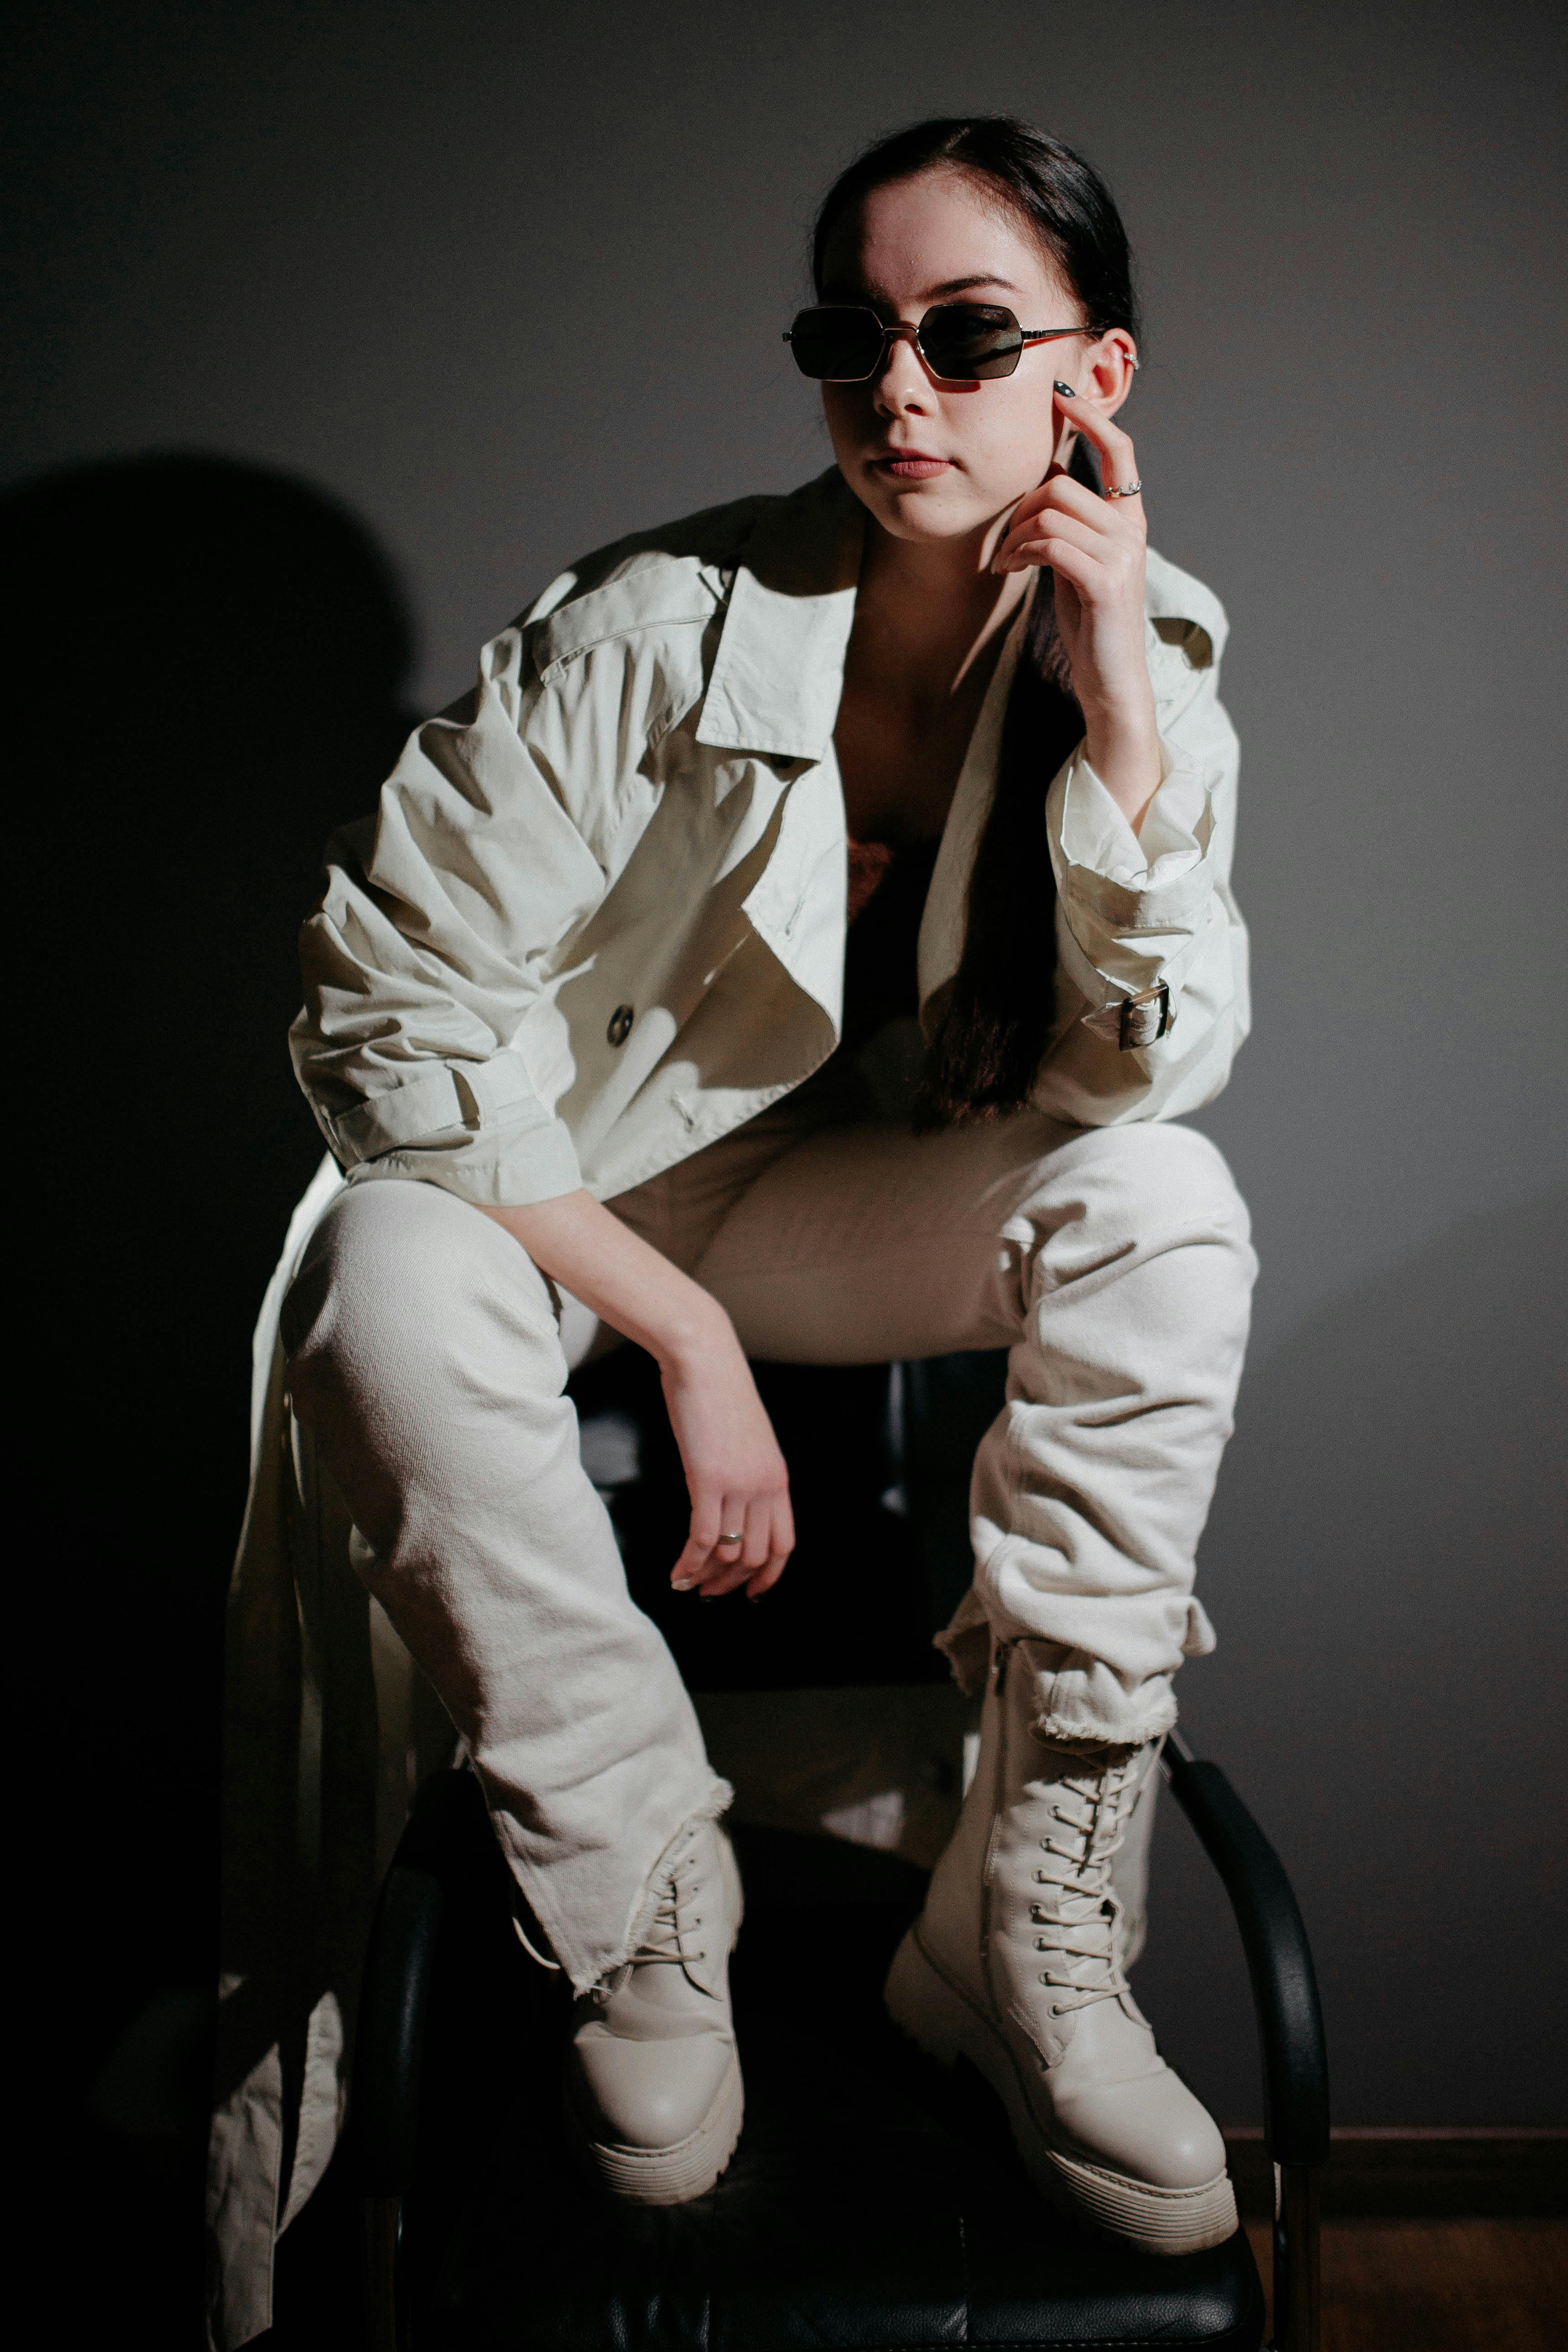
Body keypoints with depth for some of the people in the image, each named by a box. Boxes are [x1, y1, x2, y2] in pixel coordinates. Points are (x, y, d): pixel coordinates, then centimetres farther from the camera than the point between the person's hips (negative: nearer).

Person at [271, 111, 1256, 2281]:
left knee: (1166, 1208, -25)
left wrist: (1117, 708, -27)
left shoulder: (1146, 649, -9)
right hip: (535, 1184, -2)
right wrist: (687, 1333, -23)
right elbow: (391, 1016, -21)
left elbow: (1139, 1081, -15)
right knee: (387, 1302, -35)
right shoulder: (650, 638, -23)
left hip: (850, 1192, 3)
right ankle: (650, 1930, -14)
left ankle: (1029, 1926, -16)